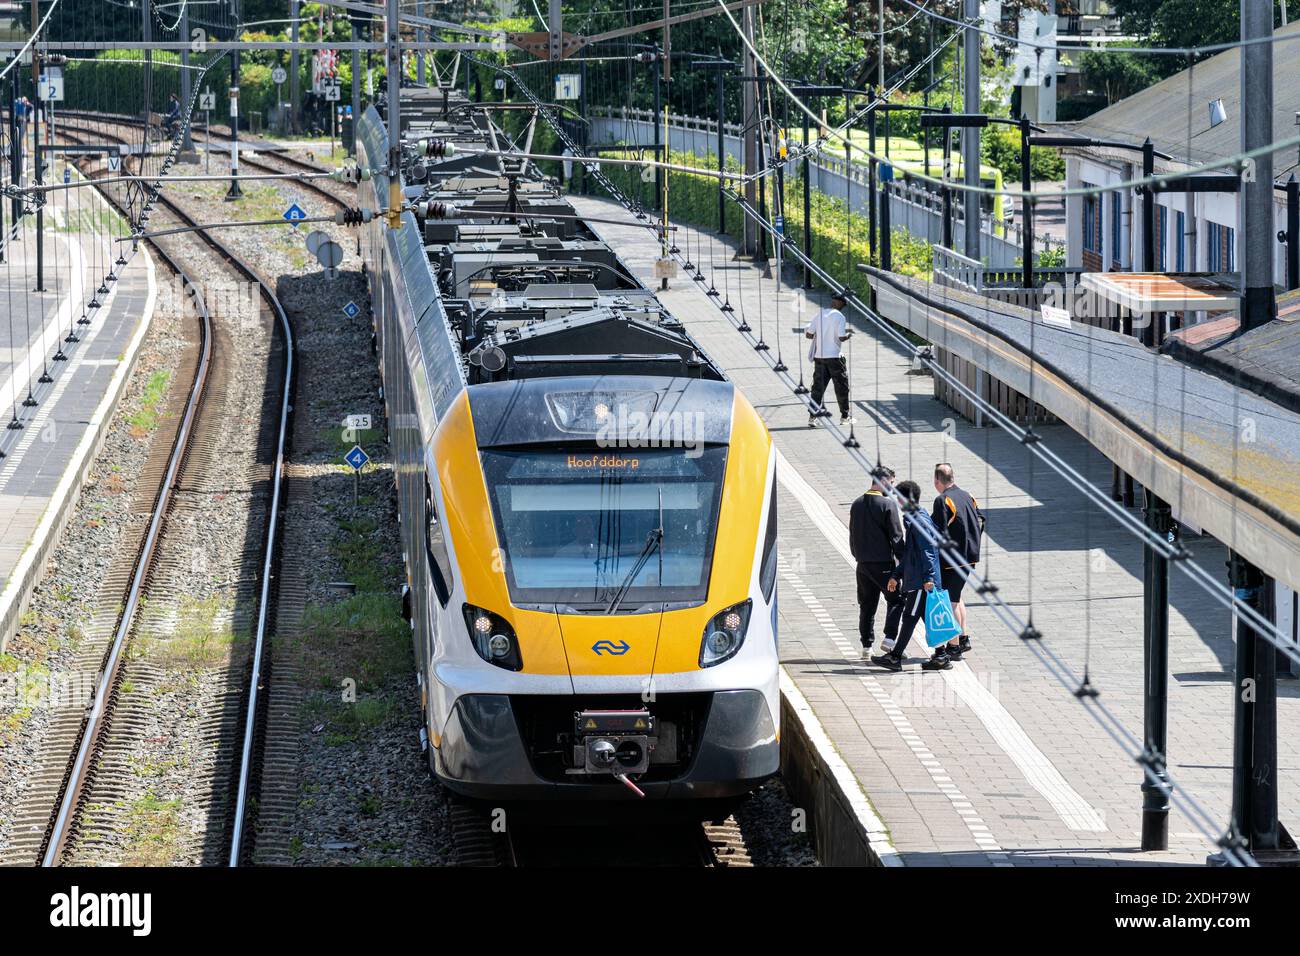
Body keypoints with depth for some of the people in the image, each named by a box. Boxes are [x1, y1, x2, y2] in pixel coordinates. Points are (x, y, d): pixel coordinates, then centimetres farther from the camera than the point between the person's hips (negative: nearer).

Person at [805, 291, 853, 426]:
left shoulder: (819, 314, 4)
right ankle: (844, 417, 17)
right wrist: (848, 335, 5)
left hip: (819, 356, 4)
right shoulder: (839, 316, -10)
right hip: (834, 357, -4)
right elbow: (841, 338, -15)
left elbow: (808, 334, 5)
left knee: (818, 387, 7)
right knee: (841, 386, 10)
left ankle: (812, 417, -2)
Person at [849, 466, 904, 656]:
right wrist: (903, 560, -6)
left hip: (863, 562, 6)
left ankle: (867, 645, 12)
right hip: (884, 562, -6)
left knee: (866, 604, 12)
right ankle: (890, 637, -9)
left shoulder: (857, 505, 9)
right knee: (896, 599, 5)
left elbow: (852, 535, 14)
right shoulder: (888, 504, -12)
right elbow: (896, 536, -12)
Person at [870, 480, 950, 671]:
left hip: (921, 582, -10)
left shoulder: (920, 521, -13)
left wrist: (928, 577, -23)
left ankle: (895, 657, -5)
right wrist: (896, 575, 26)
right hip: (914, 580, 10)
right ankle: (941, 657, 11)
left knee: (910, 617, -7)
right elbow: (909, 553, 26)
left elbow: (927, 551, -19)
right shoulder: (913, 520, 19)